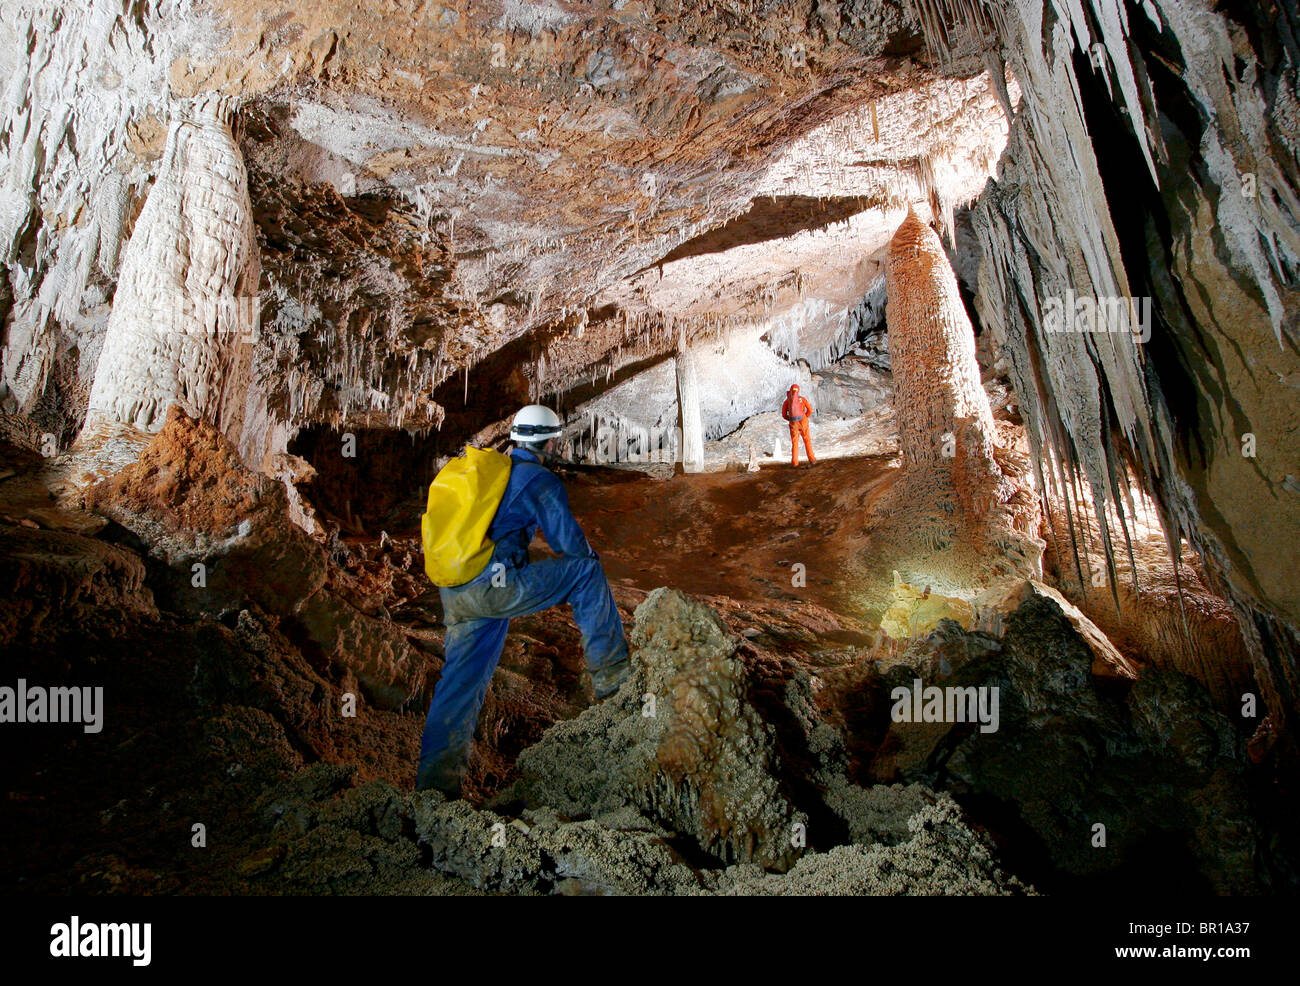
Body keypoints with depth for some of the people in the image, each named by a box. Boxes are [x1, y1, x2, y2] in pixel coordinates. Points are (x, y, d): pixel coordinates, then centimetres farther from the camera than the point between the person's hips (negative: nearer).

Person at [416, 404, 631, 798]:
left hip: (454, 595, 8)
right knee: (586, 571, 5)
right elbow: (570, 541, -2)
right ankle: (610, 674, 9)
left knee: (460, 681, 15)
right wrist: (590, 557, 20)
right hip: (495, 587, -8)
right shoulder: (539, 479, -2)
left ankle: (434, 780, 17)